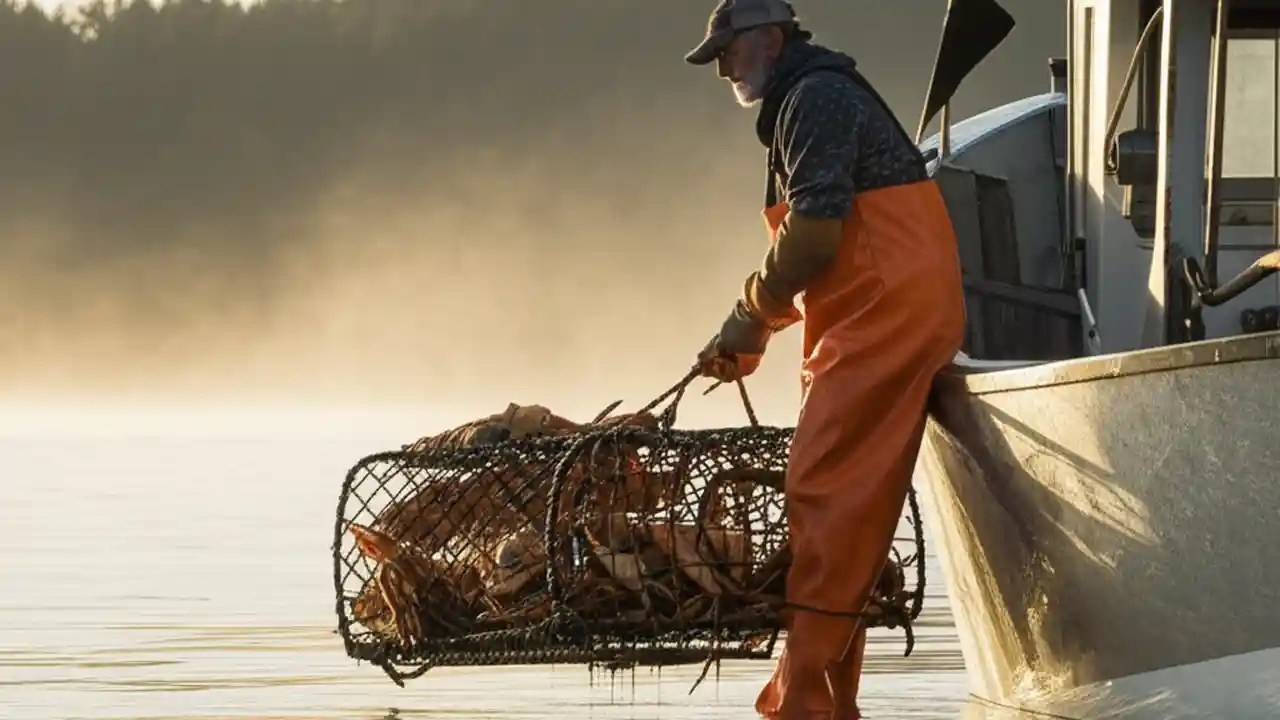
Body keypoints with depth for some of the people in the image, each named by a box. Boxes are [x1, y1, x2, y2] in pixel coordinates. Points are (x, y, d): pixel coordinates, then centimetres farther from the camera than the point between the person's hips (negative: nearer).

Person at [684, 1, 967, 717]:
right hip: (870, 325, 11)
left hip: (885, 320, -11)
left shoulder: (816, 99, -9)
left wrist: (753, 314, -4)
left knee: (828, 503, -13)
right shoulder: (807, 103, 24)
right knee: (848, 514, 10)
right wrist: (753, 333, 18)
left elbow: (814, 233, -19)